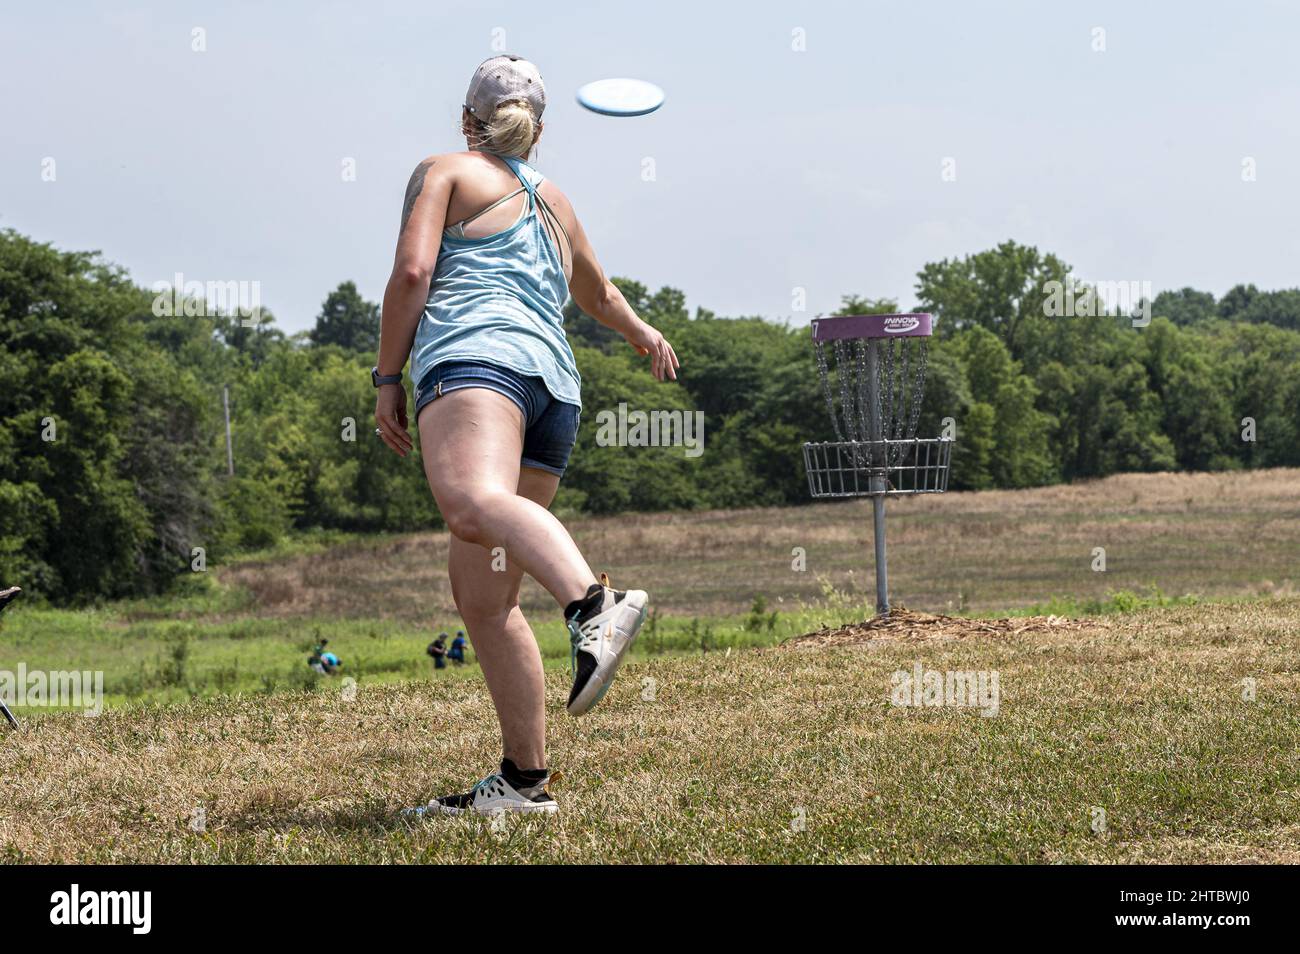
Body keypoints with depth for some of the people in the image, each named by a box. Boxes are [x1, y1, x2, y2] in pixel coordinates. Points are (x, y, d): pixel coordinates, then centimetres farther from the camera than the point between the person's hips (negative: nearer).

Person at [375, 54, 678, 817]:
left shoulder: (446, 172, 17)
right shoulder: (556, 202, 34)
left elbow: (413, 271, 1)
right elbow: (599, 293, 51)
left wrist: (387, 377, 5)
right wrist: (646, 336, 71)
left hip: (475, 354, -7)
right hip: (557, 384, 7)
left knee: (471, 500, -36)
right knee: (483, 597, 6)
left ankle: (595, 606, -63)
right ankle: (525, 780, -2)